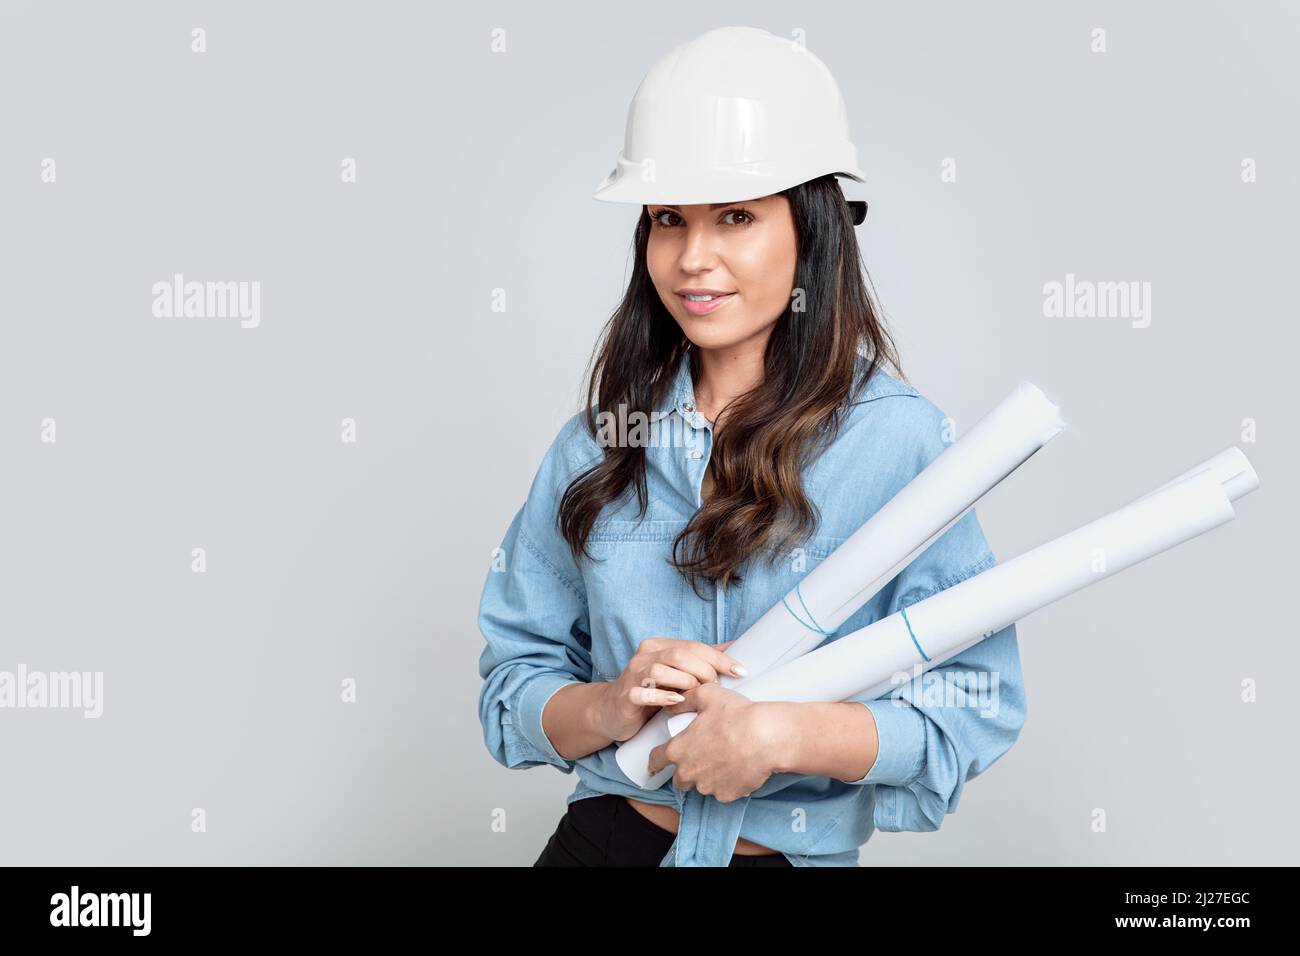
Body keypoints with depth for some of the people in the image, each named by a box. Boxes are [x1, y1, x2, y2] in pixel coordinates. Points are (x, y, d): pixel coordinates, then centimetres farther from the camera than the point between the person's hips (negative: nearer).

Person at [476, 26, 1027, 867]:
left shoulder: (897, 439, -12)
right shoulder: (599, 442, 0)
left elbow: (976, 703, -14)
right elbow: (513, 684, 1)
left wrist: (785, 735, -24)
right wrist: (608, 708, -18)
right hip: (604, 837, 2)